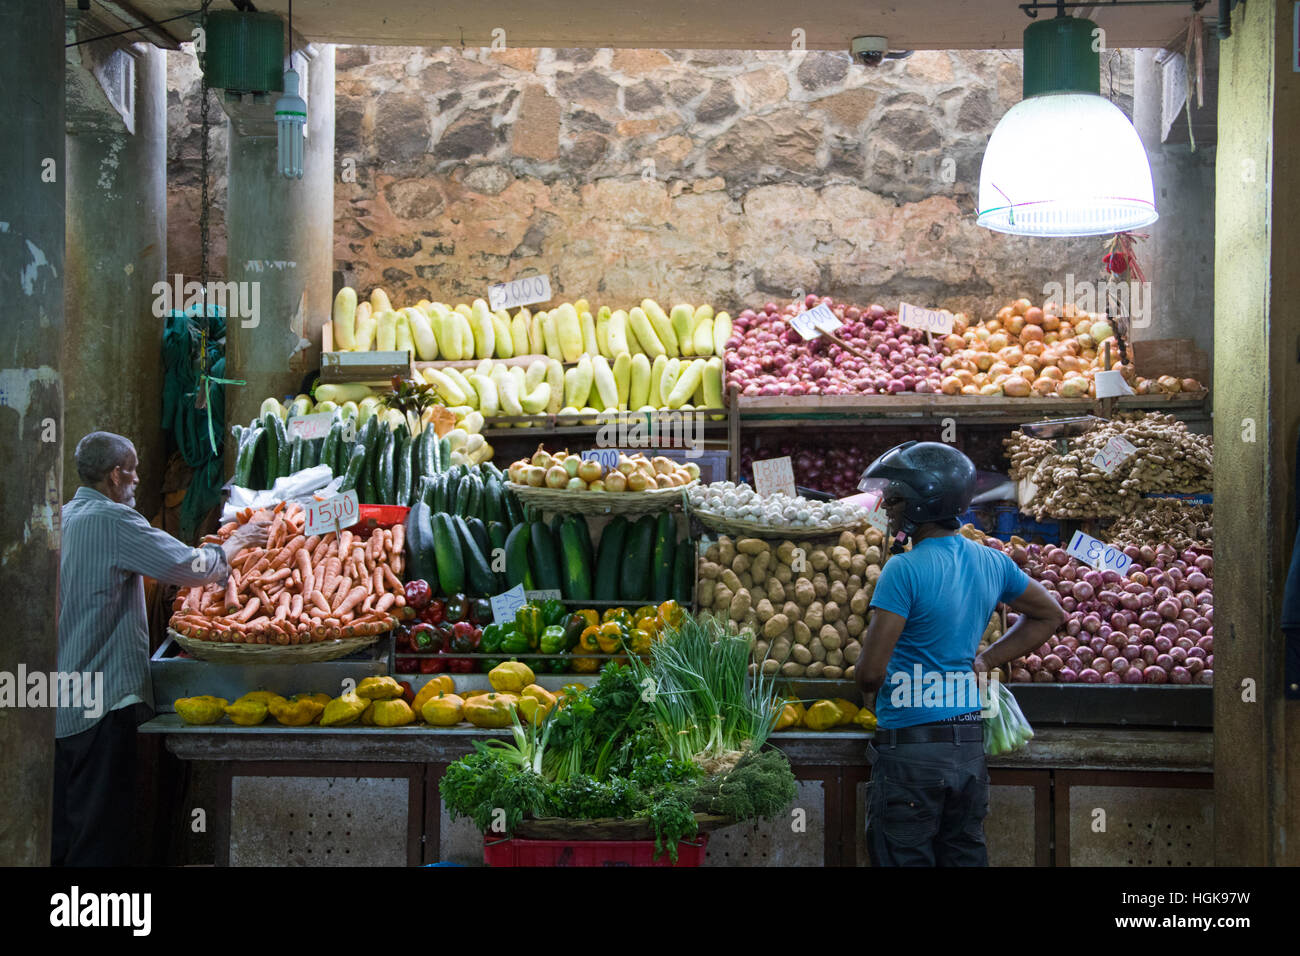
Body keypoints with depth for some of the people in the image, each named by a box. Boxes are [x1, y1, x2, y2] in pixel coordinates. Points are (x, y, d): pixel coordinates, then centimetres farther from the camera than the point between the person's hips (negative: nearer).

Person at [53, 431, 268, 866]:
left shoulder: (62, 518, 11)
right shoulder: (112, 520, -15)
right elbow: (188, 566, -17)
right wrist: (236, 543, 1)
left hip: (59, 697, 9)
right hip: (102, 698, -9)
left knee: (59, 827, 14)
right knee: (99, 833, -4)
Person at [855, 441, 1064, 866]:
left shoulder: (905, 570, -16)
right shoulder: (992, 563, 6)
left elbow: (871, 670, -18)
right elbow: (1048, 615, 23)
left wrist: (869, 690, 5)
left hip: (911, 747, -7)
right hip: (970, 746, 7)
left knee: (905, 858, 1)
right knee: (965, 855, 14)